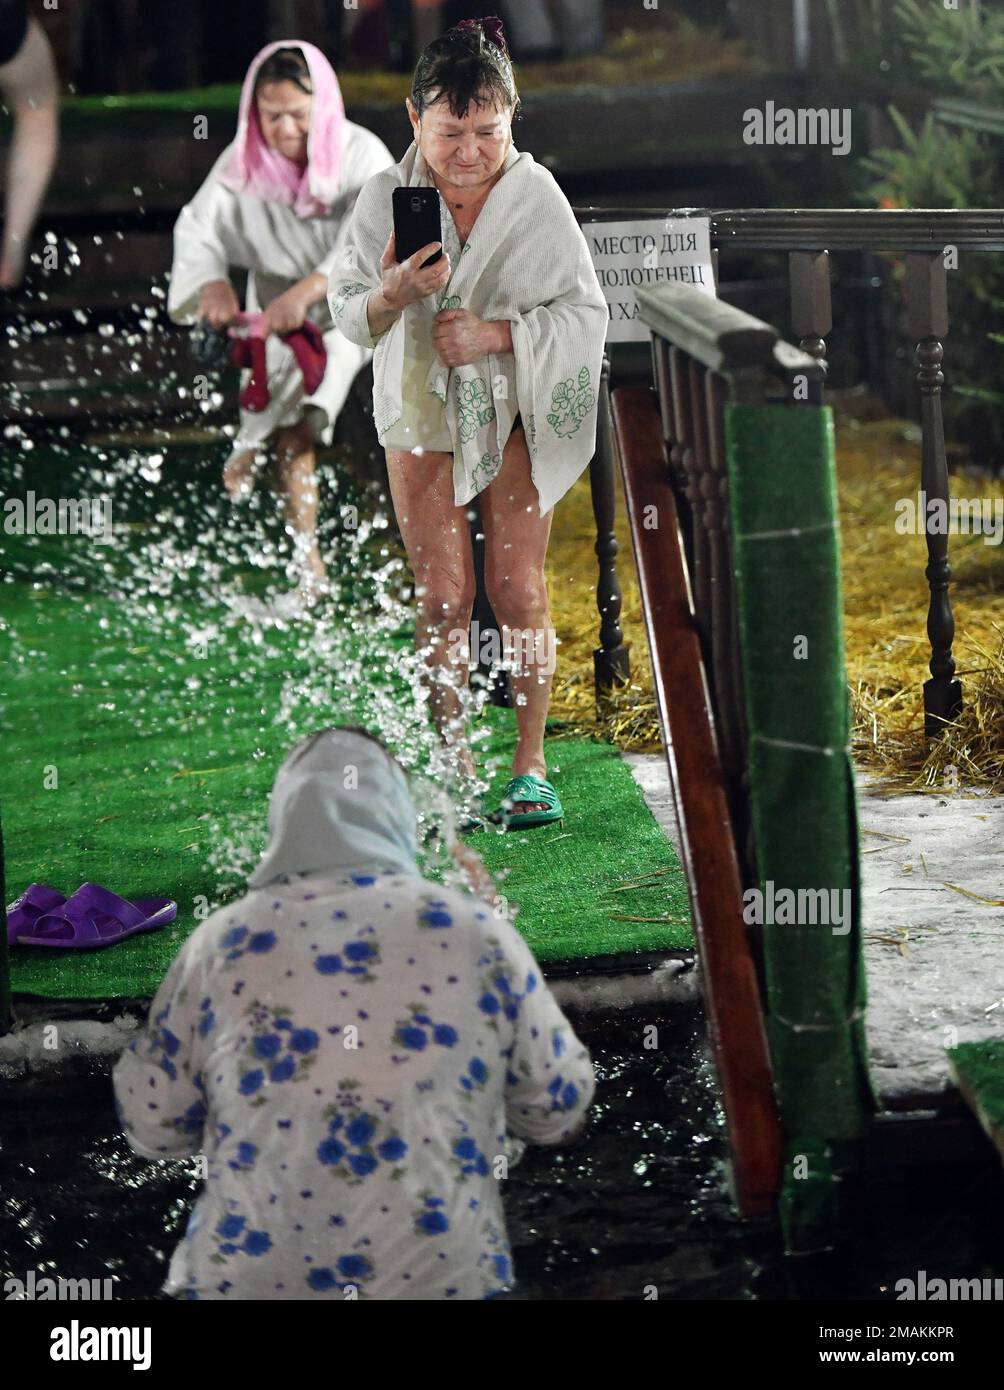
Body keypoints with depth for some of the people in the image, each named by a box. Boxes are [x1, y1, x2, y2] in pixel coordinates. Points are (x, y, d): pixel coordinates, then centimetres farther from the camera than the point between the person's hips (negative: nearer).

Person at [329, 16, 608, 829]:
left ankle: (531, 764, 7)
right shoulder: (387, 197, -10)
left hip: (516, 410, -1)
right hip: (422, 409, 1)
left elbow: (584, 311, -9)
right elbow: (349, 314, -5)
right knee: (443, 597, 1)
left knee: (518, 587, -4)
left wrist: (496, 333, -22)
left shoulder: (535, 196, -13)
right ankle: (456, 769, 11)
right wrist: (392, 294, -27)